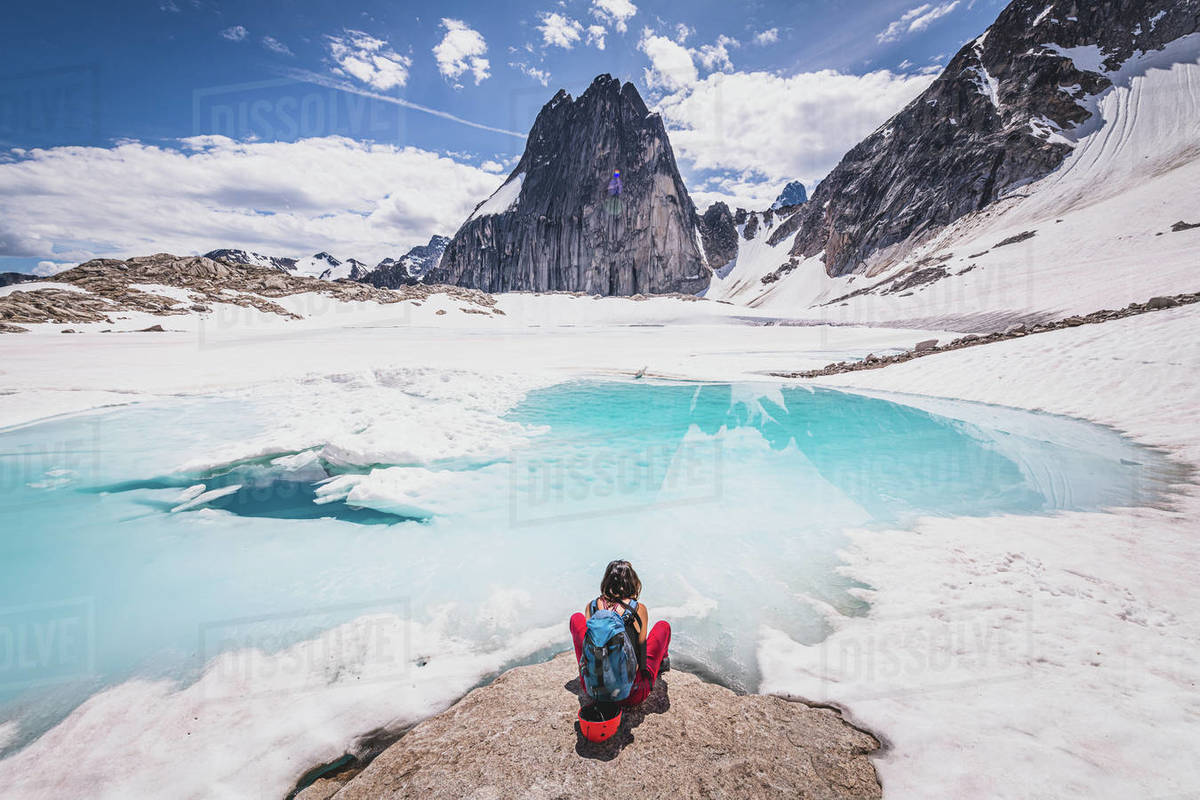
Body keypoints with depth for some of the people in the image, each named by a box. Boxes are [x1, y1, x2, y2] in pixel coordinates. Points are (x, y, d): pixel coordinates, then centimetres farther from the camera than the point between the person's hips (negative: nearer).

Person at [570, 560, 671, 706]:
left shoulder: (591, 607, -5)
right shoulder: (639, 609, -10)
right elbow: (642, 648, 3)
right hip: (633, 696, -2)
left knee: (576, 617, 18)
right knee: (663, 626, 14)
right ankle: (661, 662, 46)